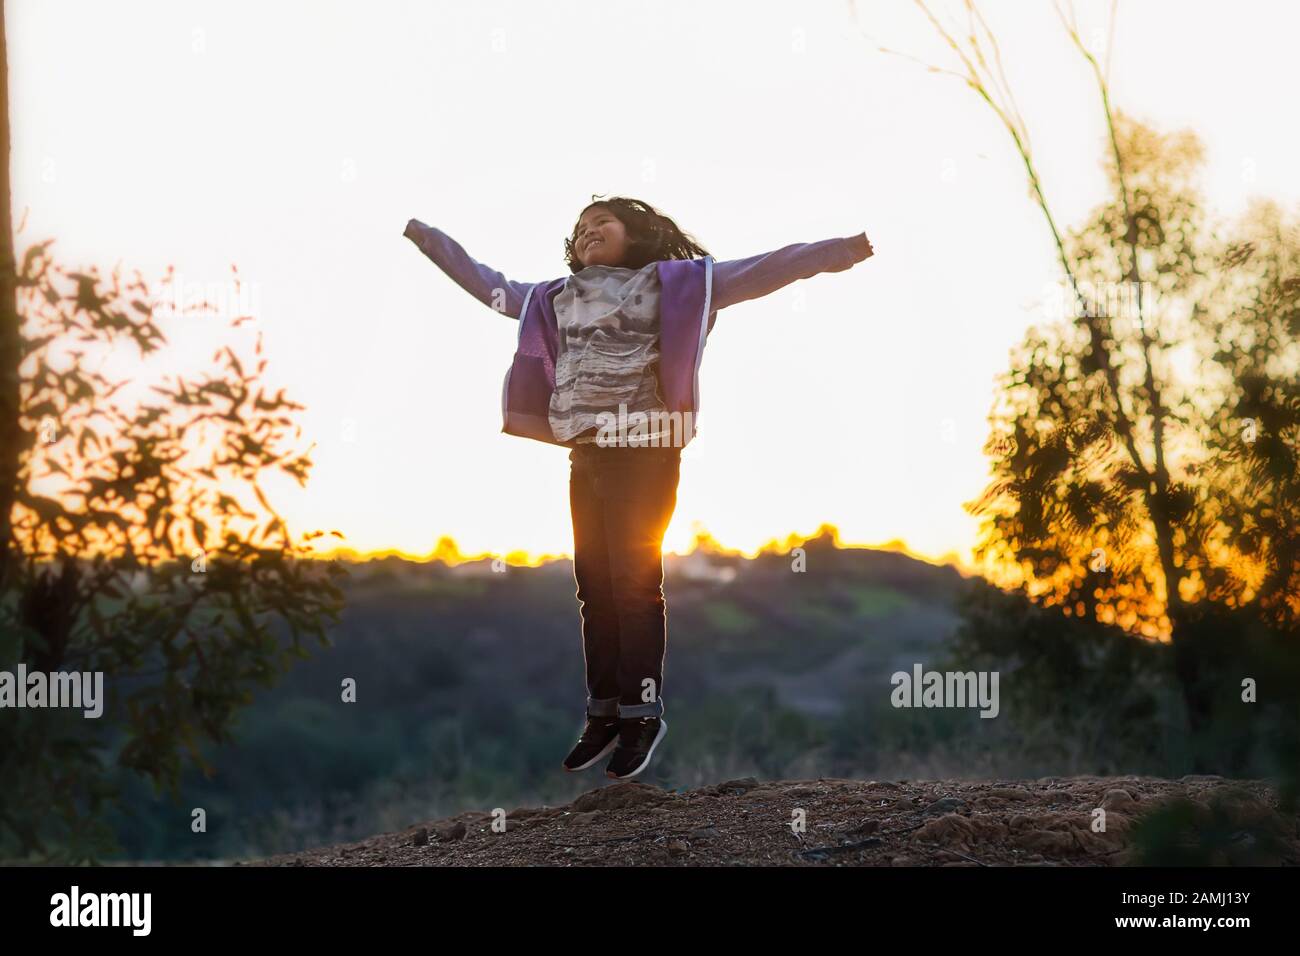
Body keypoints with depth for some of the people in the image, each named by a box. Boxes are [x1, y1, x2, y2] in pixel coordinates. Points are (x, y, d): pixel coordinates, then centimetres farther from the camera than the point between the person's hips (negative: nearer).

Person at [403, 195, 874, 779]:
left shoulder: (670, 284, 1)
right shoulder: (556, 299, 17)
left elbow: (755, 273, -7)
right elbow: (487, 283, 28)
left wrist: (835, 251, -17)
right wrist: (423, 237, 31)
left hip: (644, 453, -6)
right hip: (586, 455, 6)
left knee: (634, 583, -6)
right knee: (594, 584, 6)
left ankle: (641, 714, 0)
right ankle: (604, 713, 11)